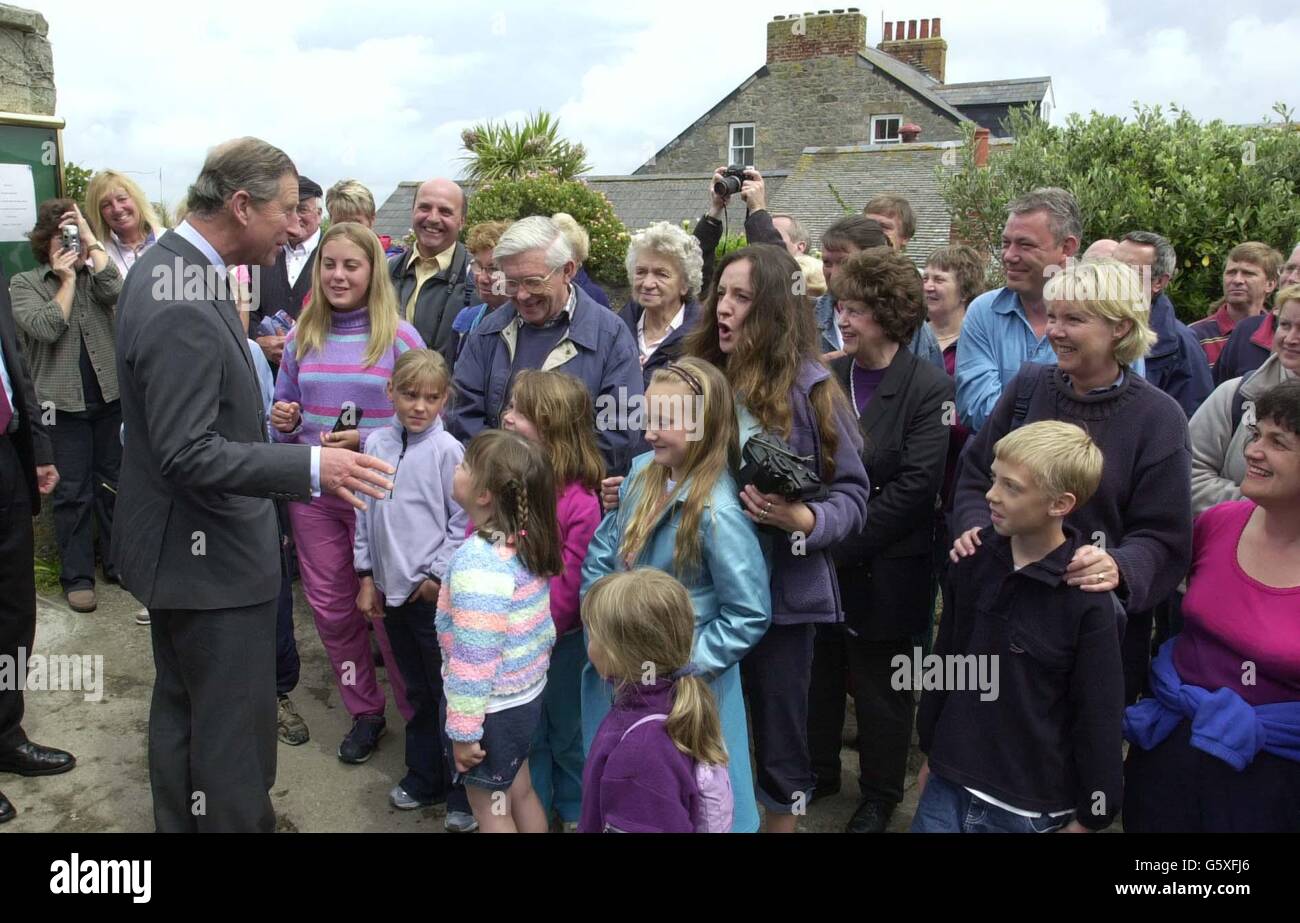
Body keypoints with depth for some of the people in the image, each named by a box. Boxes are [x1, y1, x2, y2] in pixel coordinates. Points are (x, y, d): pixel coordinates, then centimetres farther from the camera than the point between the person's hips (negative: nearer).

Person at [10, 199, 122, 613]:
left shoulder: (94, 275, 9)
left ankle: (117, 561, 23)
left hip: (110, 395, 3)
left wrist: (91, 239, -9)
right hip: (64, 402, -2)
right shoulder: (25, 284, 2)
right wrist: (66, 279, -8)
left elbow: (114, 291, -15)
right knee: (73, 492, 2)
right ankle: (77, 576, 10)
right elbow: (46, 328, -14)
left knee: (113, 483, 11)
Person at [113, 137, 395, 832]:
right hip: (211, 556, -11)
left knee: (181, 710, 25)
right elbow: (187, 455, -28)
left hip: (184, 545, 11)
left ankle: (180, 820, 43)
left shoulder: (166, 266, 5)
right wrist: (311, 467, -30)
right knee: (235, 732, 1)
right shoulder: (182, 307, -27)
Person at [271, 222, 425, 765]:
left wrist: (366, 440, -19)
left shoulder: (399, 337, -7)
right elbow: (284, 409, 15)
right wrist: (284, 420, -8)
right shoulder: (302, 335, 5)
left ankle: (419, 716, 22)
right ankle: (364, 711, 31)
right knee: (330, 607, 12)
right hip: (311, 492, 5)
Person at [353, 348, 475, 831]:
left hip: (435, 592, -5)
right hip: (392, 590, 5)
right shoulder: (376, 444, 3)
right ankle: (424, 777, 34)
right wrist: (367, 577, 10)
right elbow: (366, 513, 9)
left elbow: (463, 522, -8)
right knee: (417, 690, 19)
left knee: (448, 691, 4)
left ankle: (462, 790, 18)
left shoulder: (447, 451, -11)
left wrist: (438, 576, -10)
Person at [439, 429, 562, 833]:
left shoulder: (476, 563, -28)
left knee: (490, 810, 12)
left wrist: (463, 731, -18)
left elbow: (474, 658, -26)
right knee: (520, 792, 24)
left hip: (492, 707, -8)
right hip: (527, 694, 8)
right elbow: (545, 629, 7)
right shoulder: (528, 542, -3)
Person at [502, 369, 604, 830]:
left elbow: (570, 583, -21)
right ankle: (531, 810, 41)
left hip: (559, 637, -4)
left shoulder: (578, 501, -22)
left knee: (567, 728, 18)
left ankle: (575, 811, 40)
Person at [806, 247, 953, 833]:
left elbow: (914, 485, -16)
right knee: (817, 672, 16)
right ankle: (817, 770, 38)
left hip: (883, 573, -4)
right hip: (817, 563, 4)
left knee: (878, 685, 10)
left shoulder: (929, 389, -11)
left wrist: (843, 549, -16)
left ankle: (880, 794, 30)